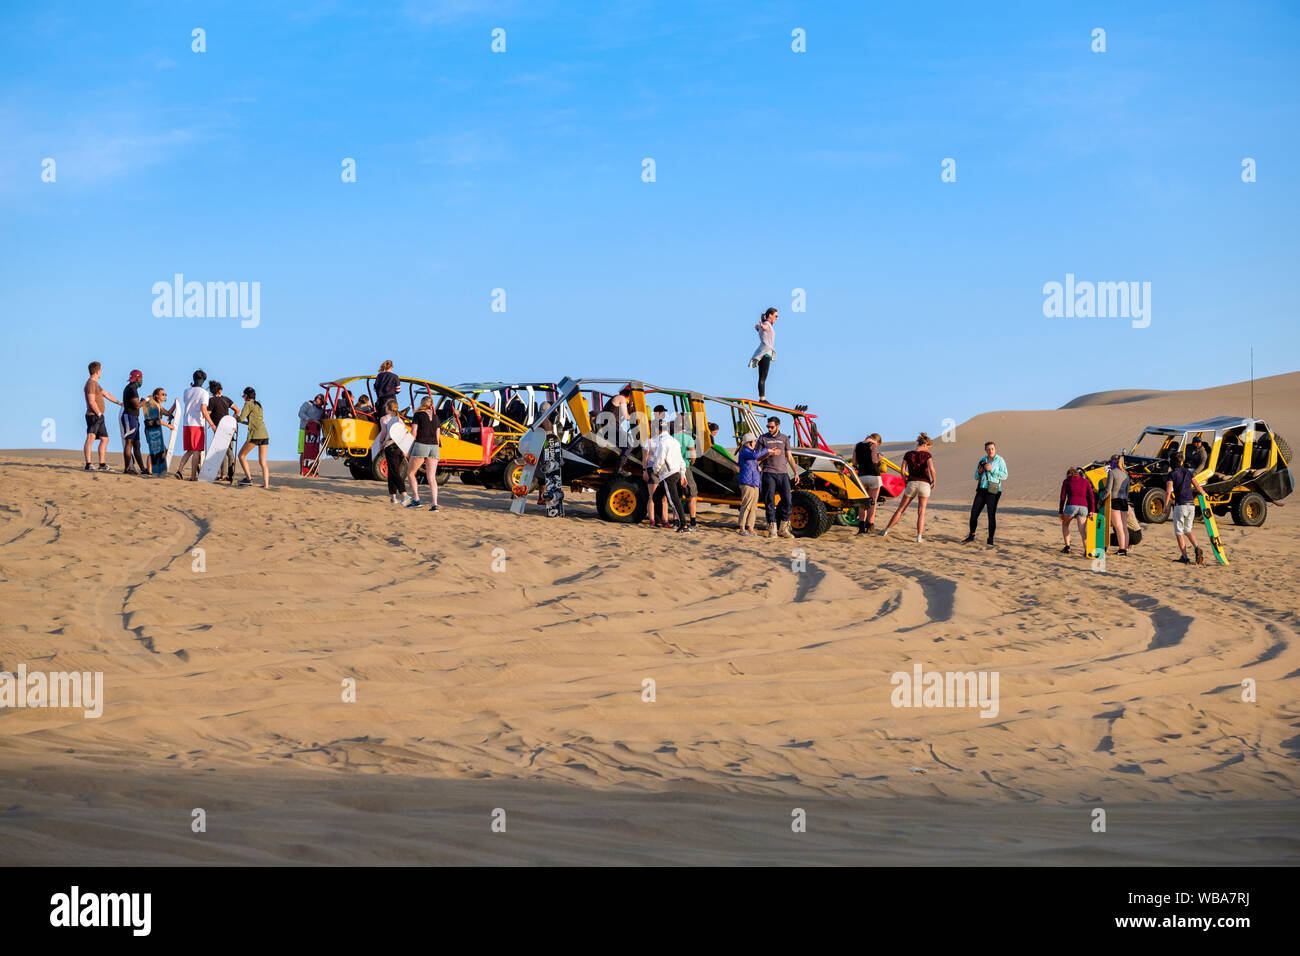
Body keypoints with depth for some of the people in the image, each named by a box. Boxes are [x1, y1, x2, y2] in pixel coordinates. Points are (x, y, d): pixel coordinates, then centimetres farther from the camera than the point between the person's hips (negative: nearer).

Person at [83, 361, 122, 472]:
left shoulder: (96, 384, 21)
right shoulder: (91, 384, -11)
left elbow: (107, 395, 31)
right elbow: (92, 402, -19)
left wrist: (119, 403, 33)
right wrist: (99, 414, -13)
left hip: (99, 417, 11)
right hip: (93, 416, -11)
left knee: (105, 439, 14)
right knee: (90, 439, -16)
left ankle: (102, 464, 17)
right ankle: (88, 464, -23)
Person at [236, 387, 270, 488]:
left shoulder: (248, 404, -1)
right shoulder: (258, 405, 22)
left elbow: (241, 418, -9)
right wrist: (240, 421, 29)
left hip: (255, 435, -7)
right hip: (265, 435, 7)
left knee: (241, 455, 9)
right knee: (263, 462, 5)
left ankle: (248, 478, 2)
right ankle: (266, 484, -4)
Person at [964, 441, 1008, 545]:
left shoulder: (1000, 460, -1)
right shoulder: (982, 461, 13)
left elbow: (1004, 476, -9)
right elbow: (976, 477, 18)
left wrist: (992, 469, -17)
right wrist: (979, 472, -5)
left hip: (993, 491, -5)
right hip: (981, 490, 5)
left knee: (991, 515, -5)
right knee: (974, 513, 3)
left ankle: (990, 540, 1)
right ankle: (971, 536, 18)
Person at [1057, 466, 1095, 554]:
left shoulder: (1066, 481, 14)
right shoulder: (1086, 481, 20)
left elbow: (1063, 498, 7)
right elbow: (1091, 497, 8)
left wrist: (1061, 512, 9)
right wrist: (1092, 510, 1)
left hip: (1071, 506, -2)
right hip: (1084, 507, 2)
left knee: (1064, 525, 25)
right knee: (1083, 531, -2)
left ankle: (1067, 547, 17)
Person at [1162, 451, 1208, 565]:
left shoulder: (1172, 474, -3)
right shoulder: (1189, 472, 10)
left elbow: (1168, 492, -12)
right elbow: (1198, 488, 10)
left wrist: (1165, 506, -4)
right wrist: (1204, 493, 31)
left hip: (1180, 505, -5)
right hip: (1191, 505, 5)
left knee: (1179, 532, 4)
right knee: (1187, 530, 19)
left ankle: (1184, 556, -3)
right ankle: (1197, 548, -5)